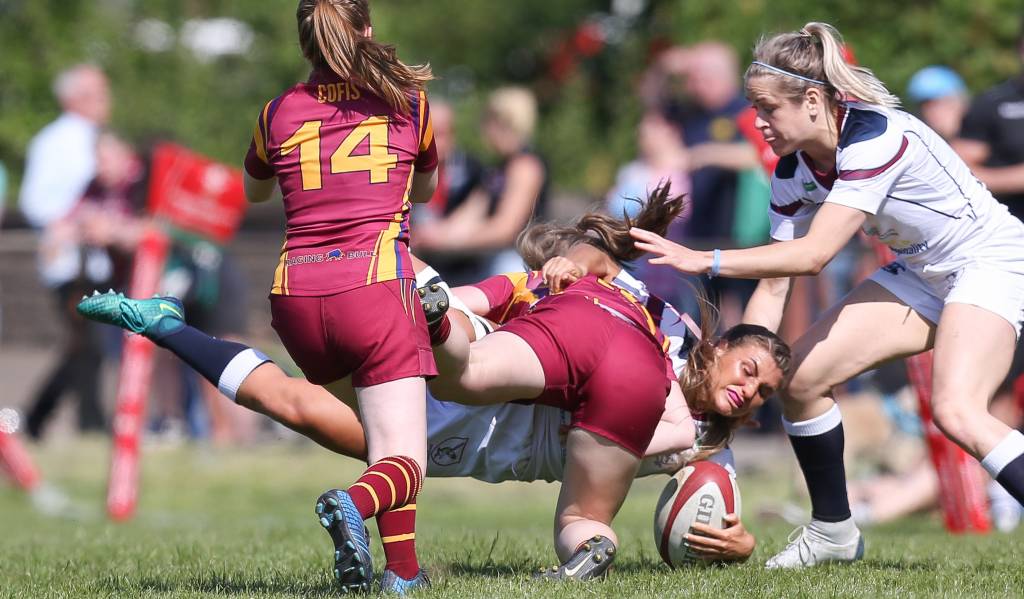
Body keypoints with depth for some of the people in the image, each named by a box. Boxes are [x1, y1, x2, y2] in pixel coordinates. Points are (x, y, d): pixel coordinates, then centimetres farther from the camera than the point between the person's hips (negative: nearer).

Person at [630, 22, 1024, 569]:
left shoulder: (875, 136, -30)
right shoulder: (793, 172, -4)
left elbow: (812, 255, -35)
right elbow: (774, 284, 1)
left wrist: (705, 261, -33)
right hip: (921, 273, 9)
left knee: (955, 410, -29)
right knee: (799, 375, -1)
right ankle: (833, 533, 15)